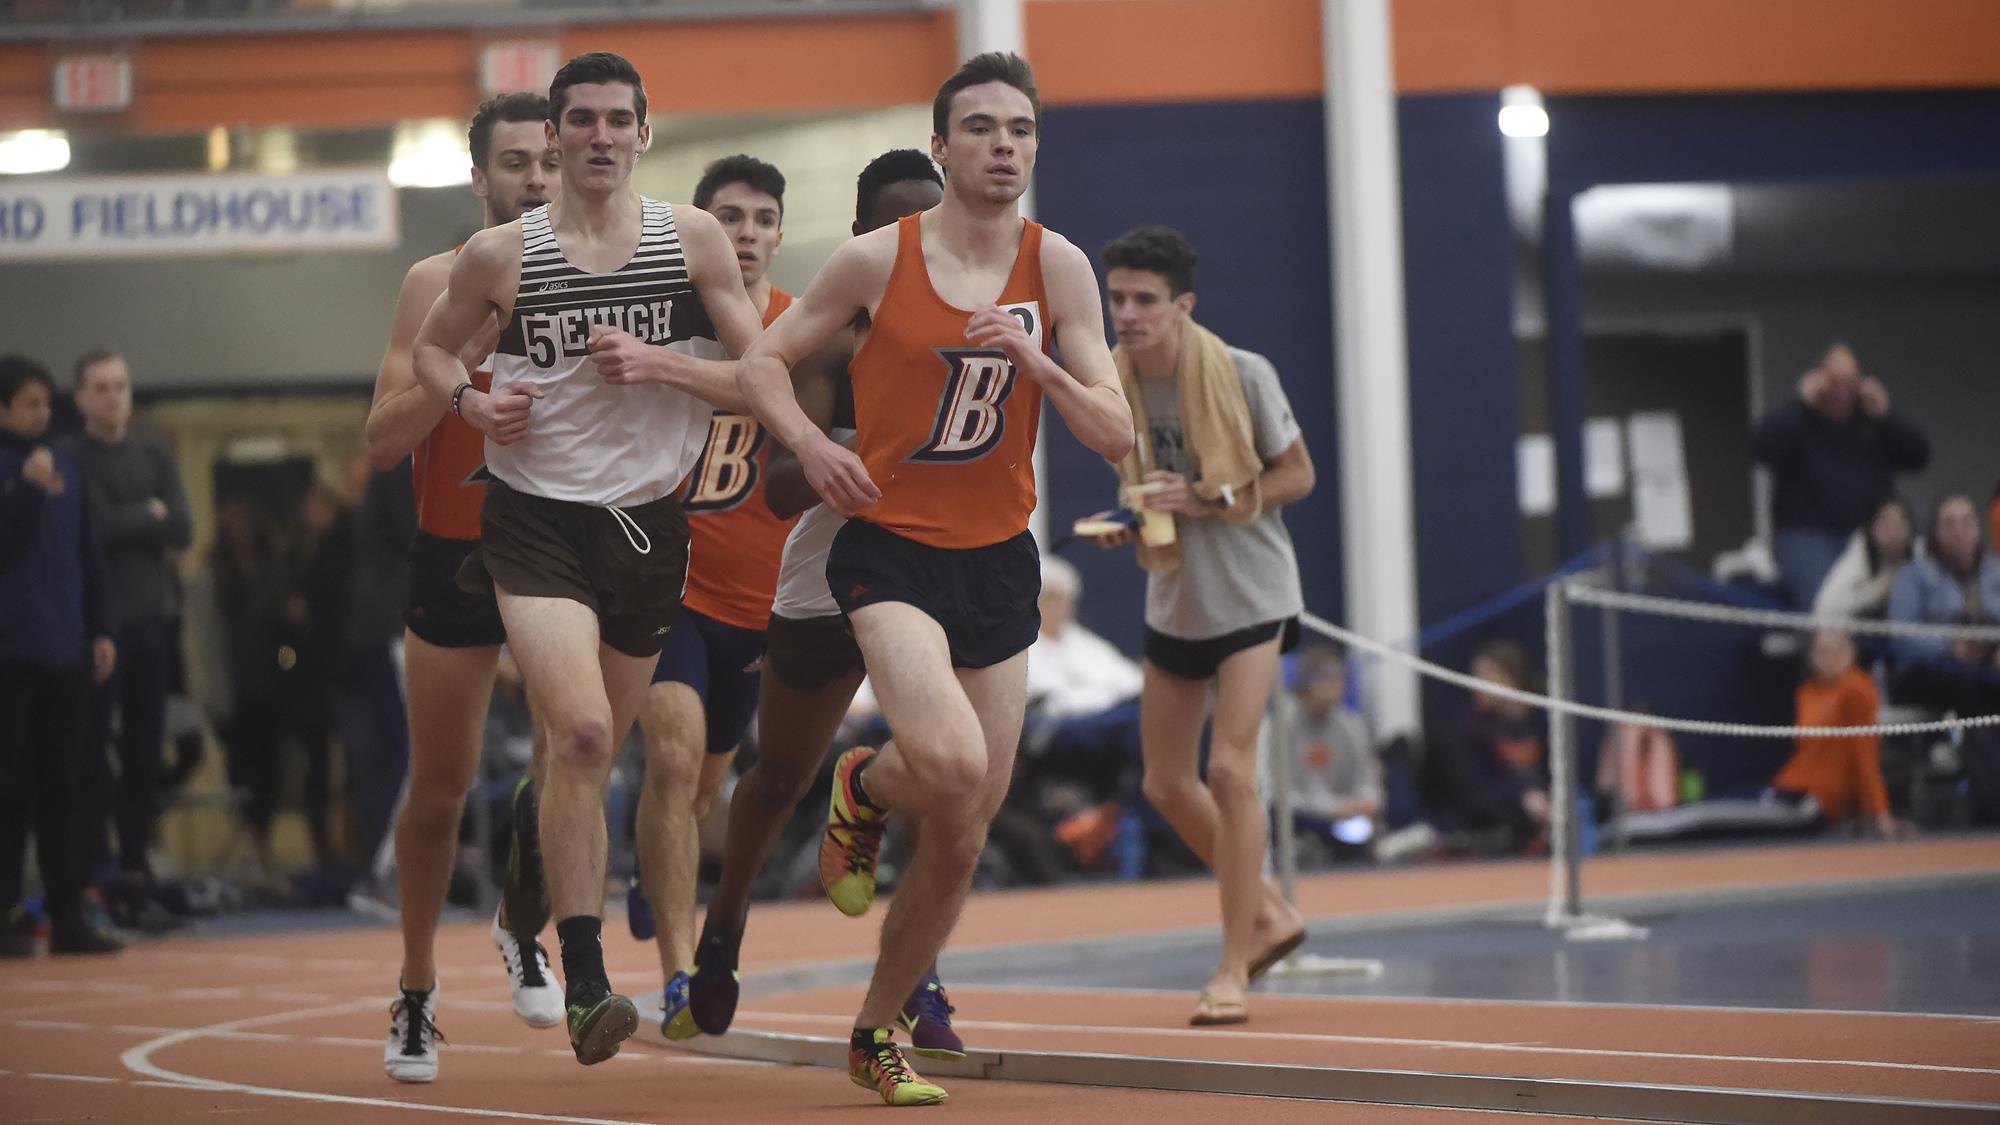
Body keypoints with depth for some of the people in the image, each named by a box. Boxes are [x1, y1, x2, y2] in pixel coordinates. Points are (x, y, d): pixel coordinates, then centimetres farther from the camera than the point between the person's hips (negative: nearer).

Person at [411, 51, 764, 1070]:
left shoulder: (692, 238, 0)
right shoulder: (499, 254, -3)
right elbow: (433, 345, 15)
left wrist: (658, 365, -15)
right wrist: (470, 401, -6)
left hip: (647, 521, 3)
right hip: (535, 517, -3)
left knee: (595, 752, 16)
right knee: (580, 733, -22)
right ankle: (584, 983, -20)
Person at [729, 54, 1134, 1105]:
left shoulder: (1057, 267, -1)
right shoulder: (878, 259, -7)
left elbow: (1115, 435, -4)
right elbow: (764, 360, 4)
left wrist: (1032, 360, -21)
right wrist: (810, 443, -15)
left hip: (998, 559, 4)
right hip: (890, 546, -4)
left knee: (962, 838, 7)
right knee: (951, 761, -29)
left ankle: (877, 1031, 28)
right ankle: (862, 791, 8)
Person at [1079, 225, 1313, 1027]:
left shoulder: (1243, 374, -14)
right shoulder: (1114, 387, -2)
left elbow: (1297, 476, -8)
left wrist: (1210, 499, -22)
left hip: (1249, 594, -6)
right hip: (1173, 601, 6)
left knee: (1230, 769, -14)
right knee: (1167, 784, 7)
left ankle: (1234, 967, -6)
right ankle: (1269, 913, 28)